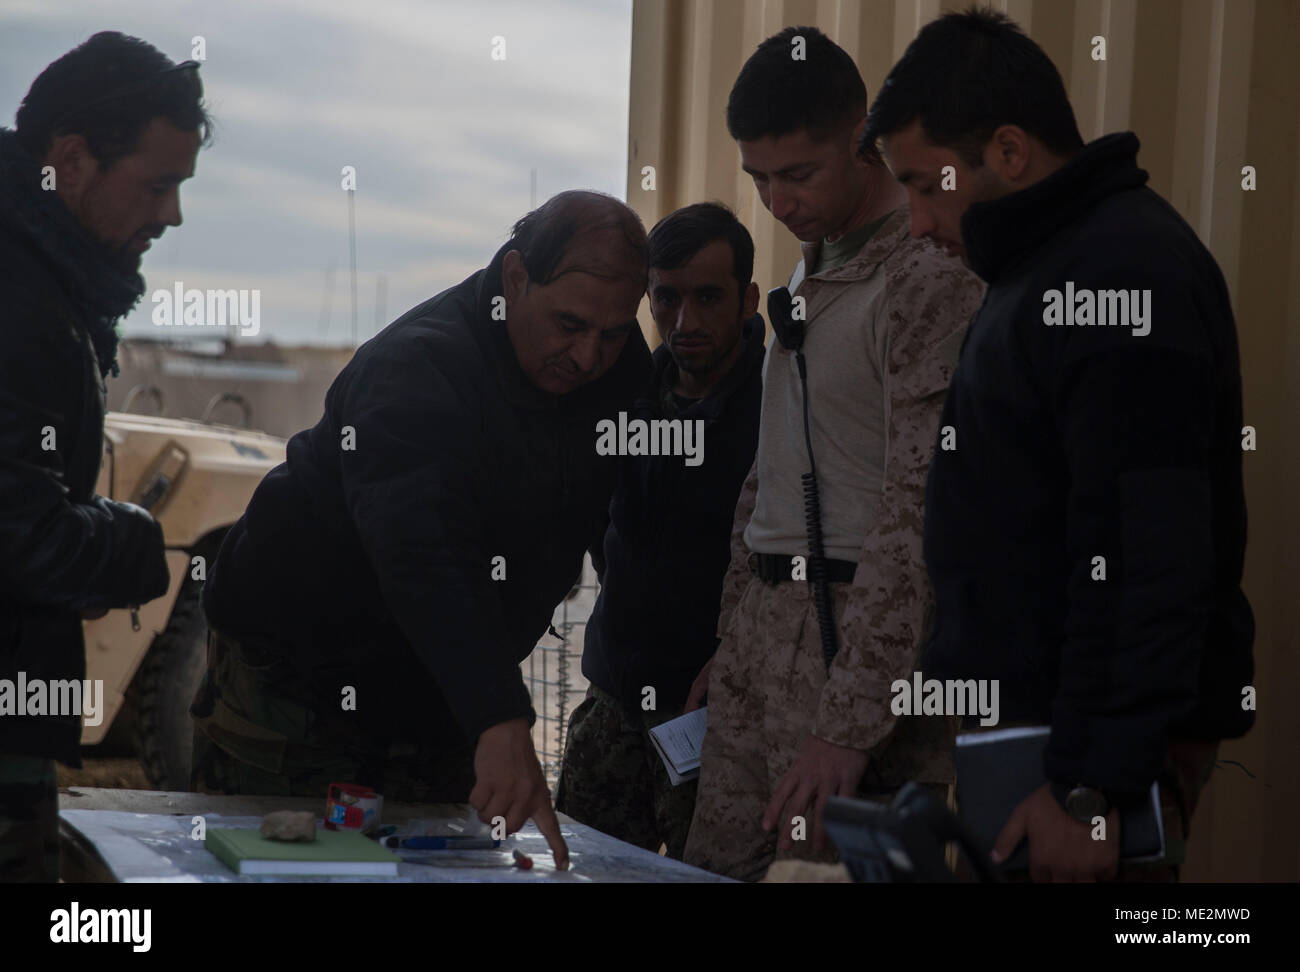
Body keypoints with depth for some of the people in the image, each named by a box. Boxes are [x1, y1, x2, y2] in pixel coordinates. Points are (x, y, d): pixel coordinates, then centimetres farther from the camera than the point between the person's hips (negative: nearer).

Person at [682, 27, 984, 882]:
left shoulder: (929, 281, -12)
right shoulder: (811, 276, 18)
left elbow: (918, 515, -18)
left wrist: (851, 722, -21)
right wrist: (727, 645, 18)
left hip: (860, 630, -9)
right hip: (764, 621, 9)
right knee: (715, 867, 7)